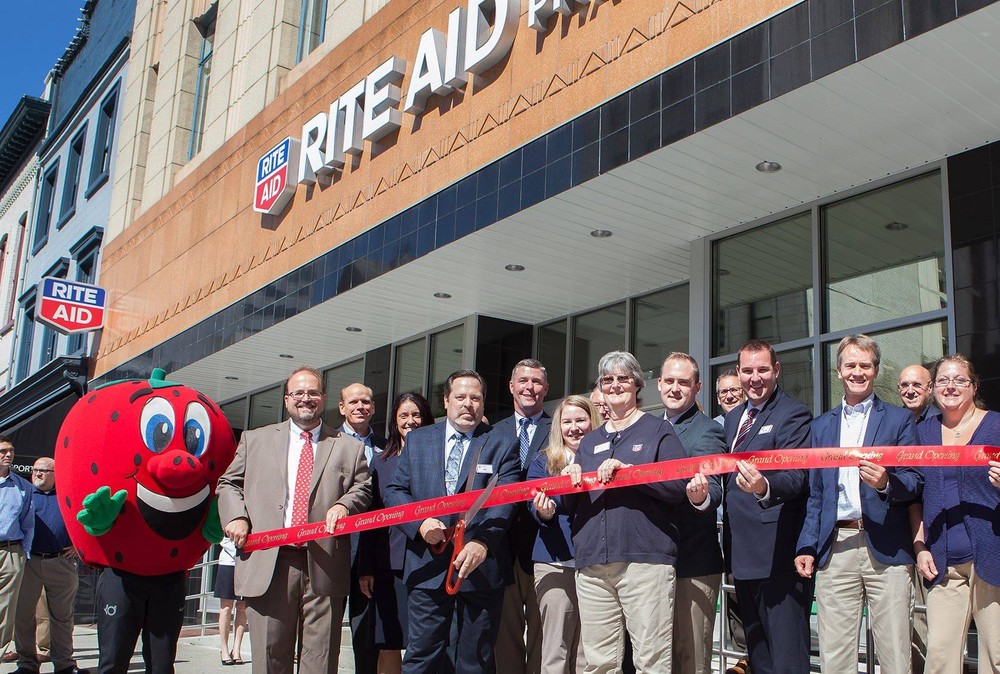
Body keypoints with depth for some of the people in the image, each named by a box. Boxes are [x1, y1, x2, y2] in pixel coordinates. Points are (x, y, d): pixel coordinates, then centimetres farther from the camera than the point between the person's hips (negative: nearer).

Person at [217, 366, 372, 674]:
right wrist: (236, 516, -1)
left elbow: (363, 489, 10)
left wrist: (344, 504, -11)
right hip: (268, 564, 1)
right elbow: (229, 483, 17)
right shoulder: (255, 439, 16)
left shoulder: (349, 447, 13)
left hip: (324, 567, 0)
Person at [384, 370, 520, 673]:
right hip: (428, 568, 1)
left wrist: (483, 541, -23)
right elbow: (394, 491, 9)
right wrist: (420, 522, -10)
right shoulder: (417, 440, 13)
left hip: (481, 567, -1)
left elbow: (504, 501, -7)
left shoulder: (503, 445, 5)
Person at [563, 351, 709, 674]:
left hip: (645, 559, -5)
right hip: (592, 563, 5)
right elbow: (573, 505, 23)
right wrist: (571, 483, 1)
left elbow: (679, 486, -6)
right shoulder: (590, 441, 22)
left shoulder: (658, 431, 7)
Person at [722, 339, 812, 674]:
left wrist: (765, 487, -41)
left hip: (778, 554, -8)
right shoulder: (733, 417, 16)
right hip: (742, 552, 8)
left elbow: (796, 477, -22)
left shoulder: (793, 414, -9)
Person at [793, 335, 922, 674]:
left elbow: (915, 483, 3)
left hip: (886, 548, -2)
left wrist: (886, 482, -18)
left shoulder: (900, 420, 8)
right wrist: (807, 547, 8)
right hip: (835, 549, 3)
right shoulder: (821, 425, 16)